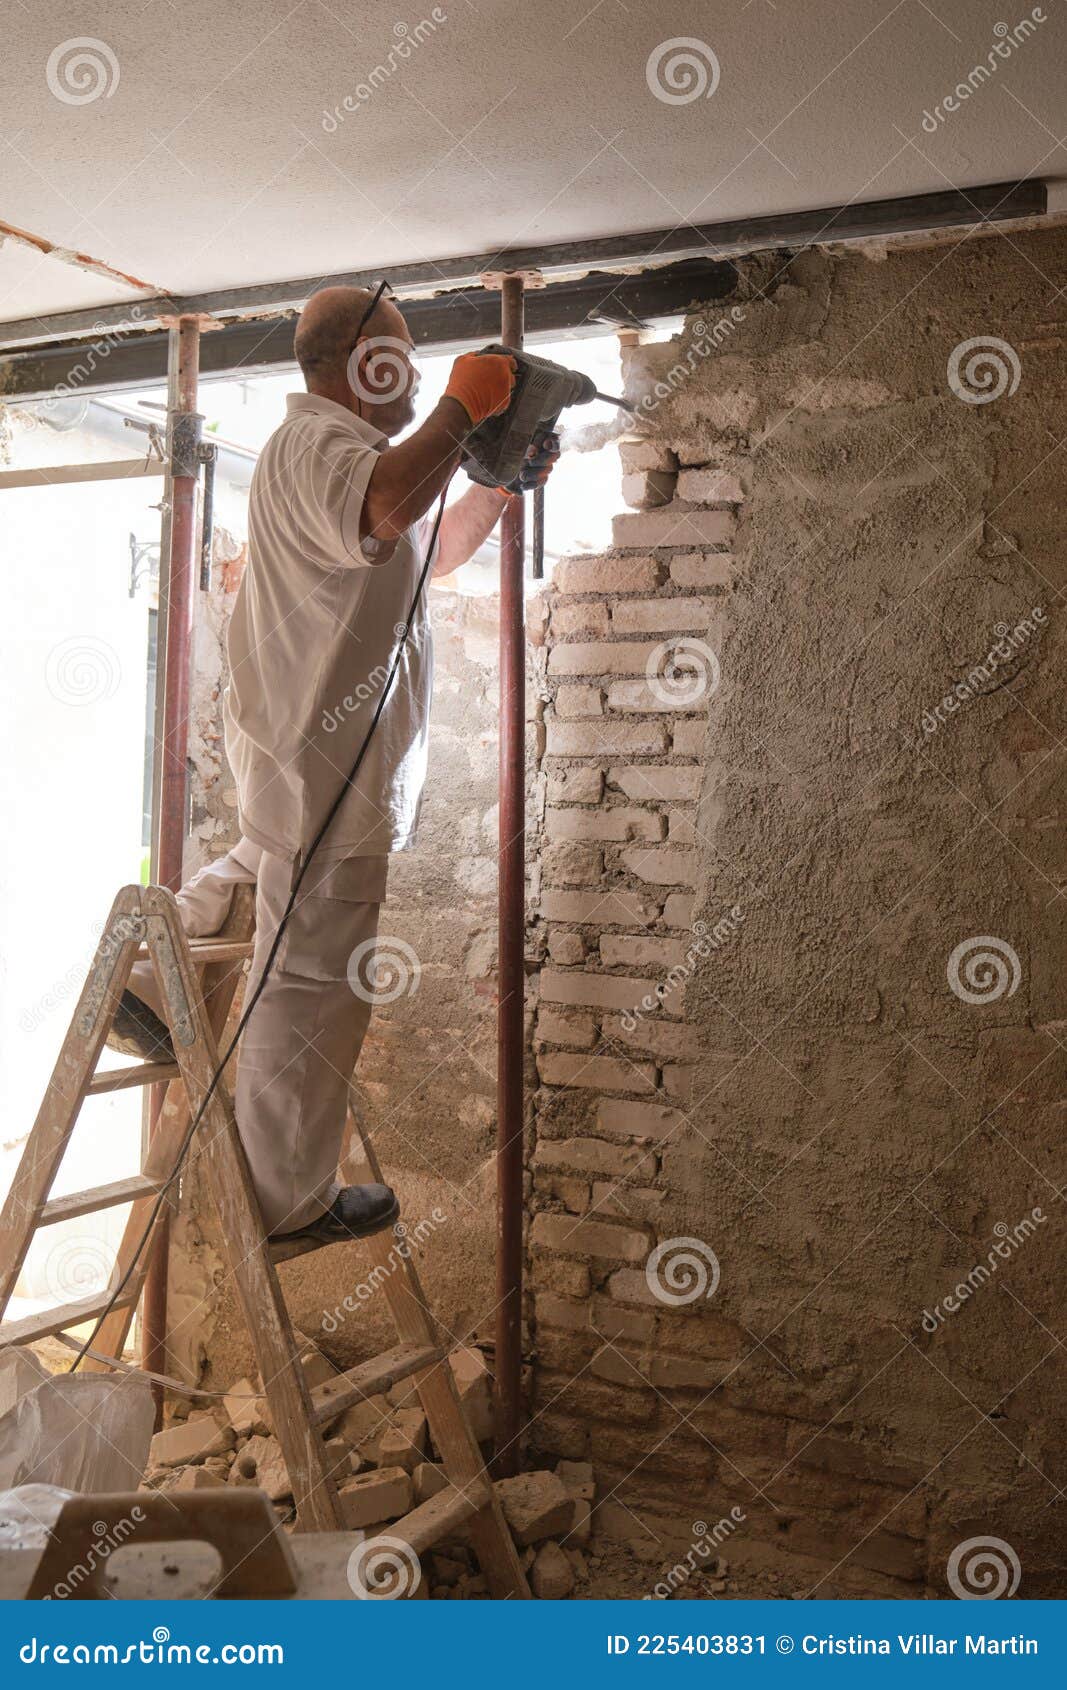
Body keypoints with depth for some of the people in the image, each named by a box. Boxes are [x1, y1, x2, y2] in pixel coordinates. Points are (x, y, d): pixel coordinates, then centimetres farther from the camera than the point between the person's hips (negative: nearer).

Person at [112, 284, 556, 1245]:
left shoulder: (326, 444, 21)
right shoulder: (322, 441, -15)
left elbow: (431, 551, 29)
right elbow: (385, 511, -39)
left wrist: (505, 483, 18)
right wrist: (462, 408, -26)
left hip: (296, 748, 11)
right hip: (327, 759, -11)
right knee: (314, 983, -2)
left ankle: (152, 985, 38)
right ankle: (290, 1202, 10)